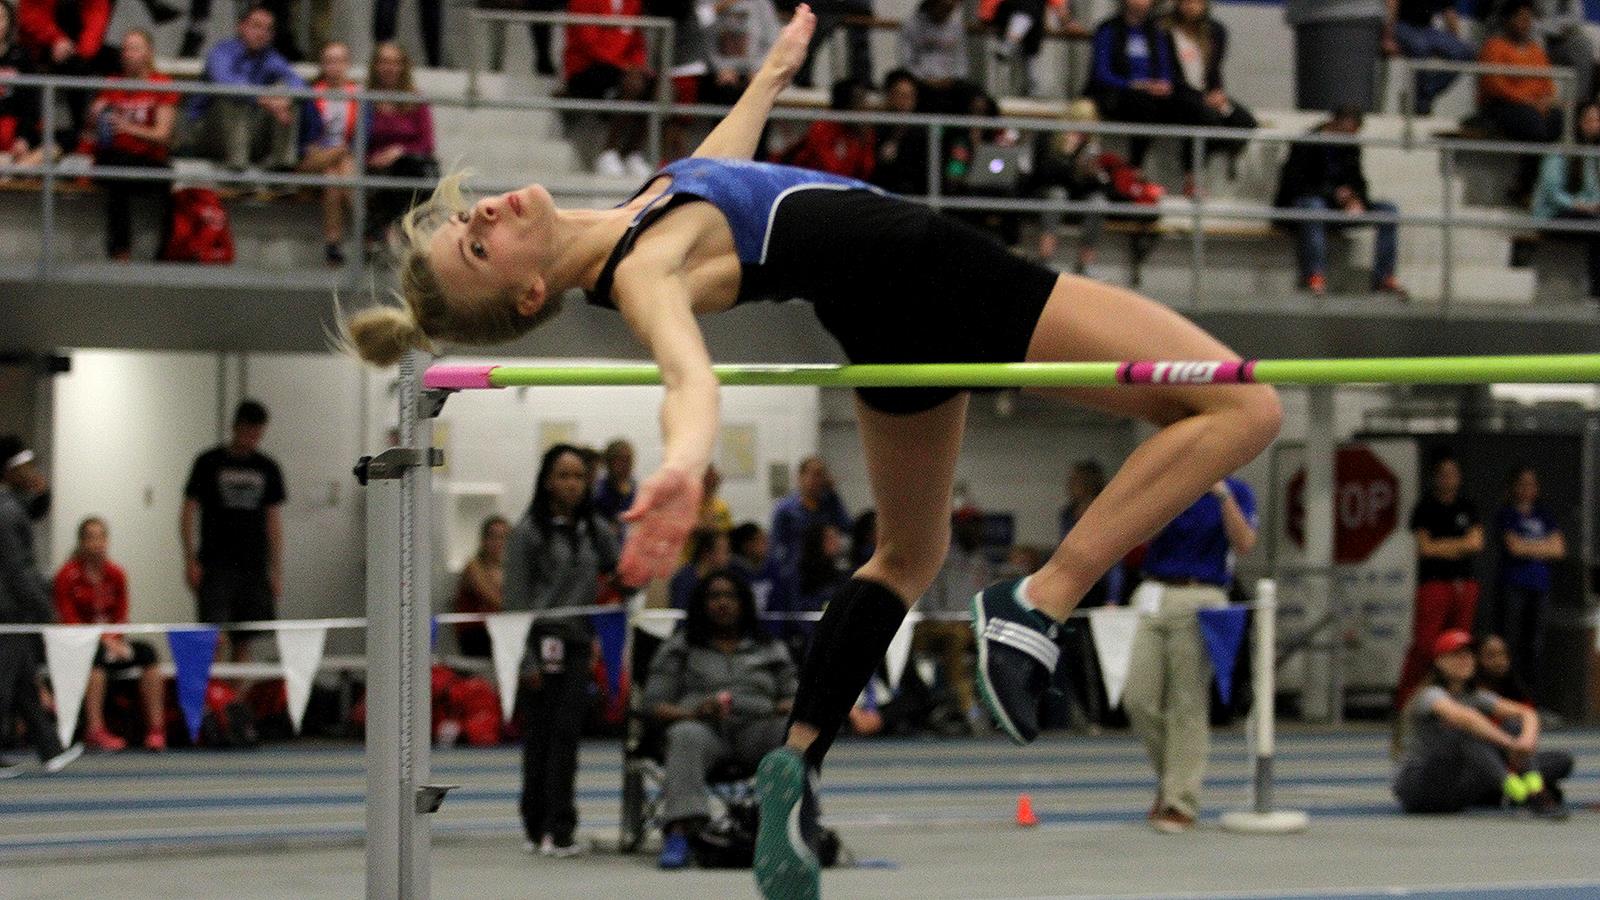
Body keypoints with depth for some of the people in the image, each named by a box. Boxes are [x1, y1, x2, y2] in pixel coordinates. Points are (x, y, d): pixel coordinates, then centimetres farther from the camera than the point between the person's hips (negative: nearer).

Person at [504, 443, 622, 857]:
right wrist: (527, 660, -10)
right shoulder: (529, 531, -2)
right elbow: (516, 596, -5)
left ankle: (559, 830, 1)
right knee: (540, 737, -1)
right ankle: (538, 828, 4)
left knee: (566, 736, 0)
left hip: (578, 643, 4)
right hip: (541, 646, -4)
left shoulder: (595, 530, 12)